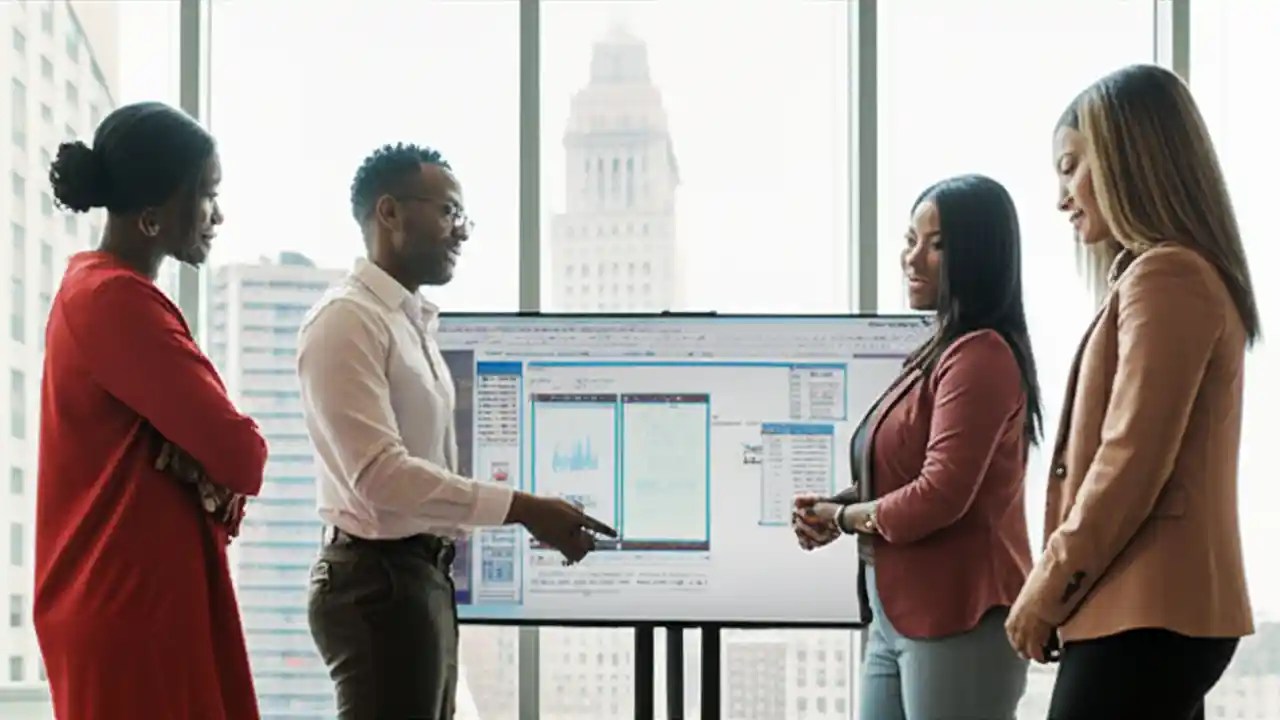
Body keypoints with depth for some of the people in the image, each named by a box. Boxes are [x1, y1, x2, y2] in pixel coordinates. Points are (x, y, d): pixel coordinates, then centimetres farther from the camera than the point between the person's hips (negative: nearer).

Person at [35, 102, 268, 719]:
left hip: (129, 592, 10)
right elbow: (238, 452, -22)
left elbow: (186, 429, 14)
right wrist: (242, 453, 0)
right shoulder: (117, 301, -18)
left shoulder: (97, 289, 15)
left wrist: (209, 468, -7)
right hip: (132, 600, -10)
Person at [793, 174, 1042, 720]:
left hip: (956, 620, -11)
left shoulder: (979, 355, -15)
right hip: (899, 615, 11)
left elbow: (941, 495, -21)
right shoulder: (943, 352, 16)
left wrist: (845, 517, -5)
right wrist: (836, 507, 3)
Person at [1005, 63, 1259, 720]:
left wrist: (1046, 590, -8)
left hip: (1141, 615, -10)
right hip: (1159, 610, 10)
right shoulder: (1186, 276, 21)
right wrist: (1060, 589, 16)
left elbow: (1130, 463, -17)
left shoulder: (1163, 277, -12)